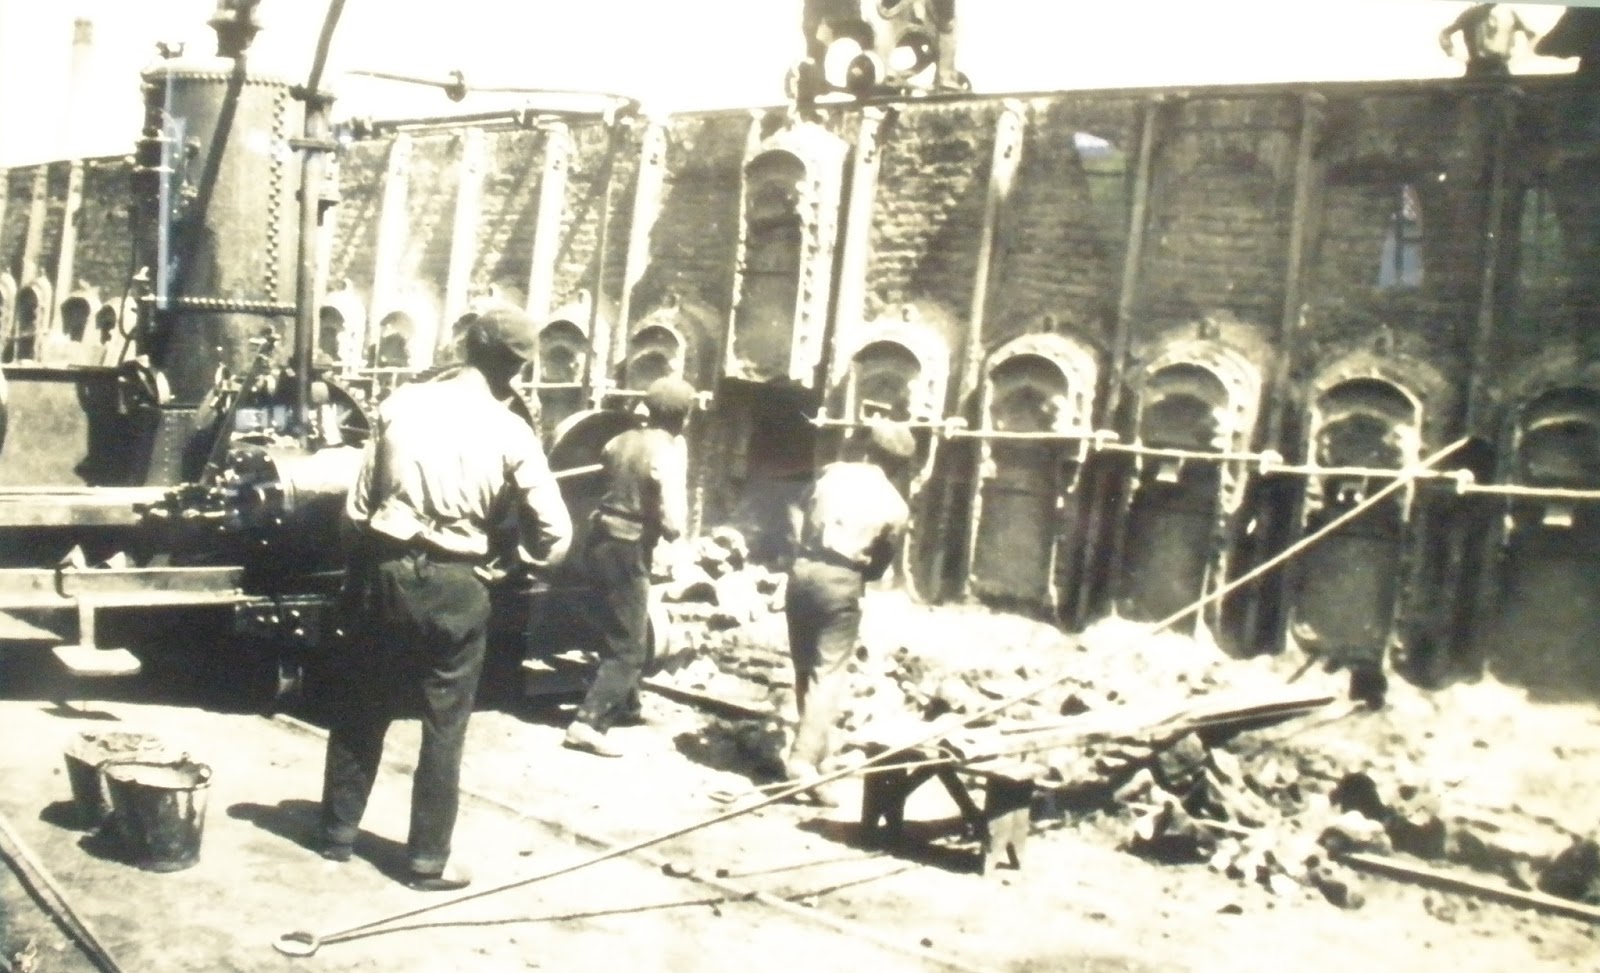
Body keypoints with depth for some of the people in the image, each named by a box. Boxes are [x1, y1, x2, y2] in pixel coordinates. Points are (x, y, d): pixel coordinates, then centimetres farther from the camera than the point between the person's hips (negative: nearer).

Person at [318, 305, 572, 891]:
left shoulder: (401, 403, 1)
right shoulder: (509, 433, -7)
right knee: (444, 725, 9)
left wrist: (366, 558, 16)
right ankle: (428, 860, 16)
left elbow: (358, 505, 3)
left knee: (361, 708, 18)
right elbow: (556, 533, -8)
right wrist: (523, 562, 11)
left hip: (385, 570, 3)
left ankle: (338, 832, 31)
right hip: (455, 585, -3)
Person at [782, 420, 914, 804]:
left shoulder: (832, 472, 8)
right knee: (831, 673, -1)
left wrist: (808, 550, 14)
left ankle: (813, 745, 27)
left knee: (805, 668, 15)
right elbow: (882, 562, 6)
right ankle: (805, 756, -15)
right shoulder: (894, 505, 1)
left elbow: (797, 515, 12)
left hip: (803, 570, 4)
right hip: (842, 582, -4)